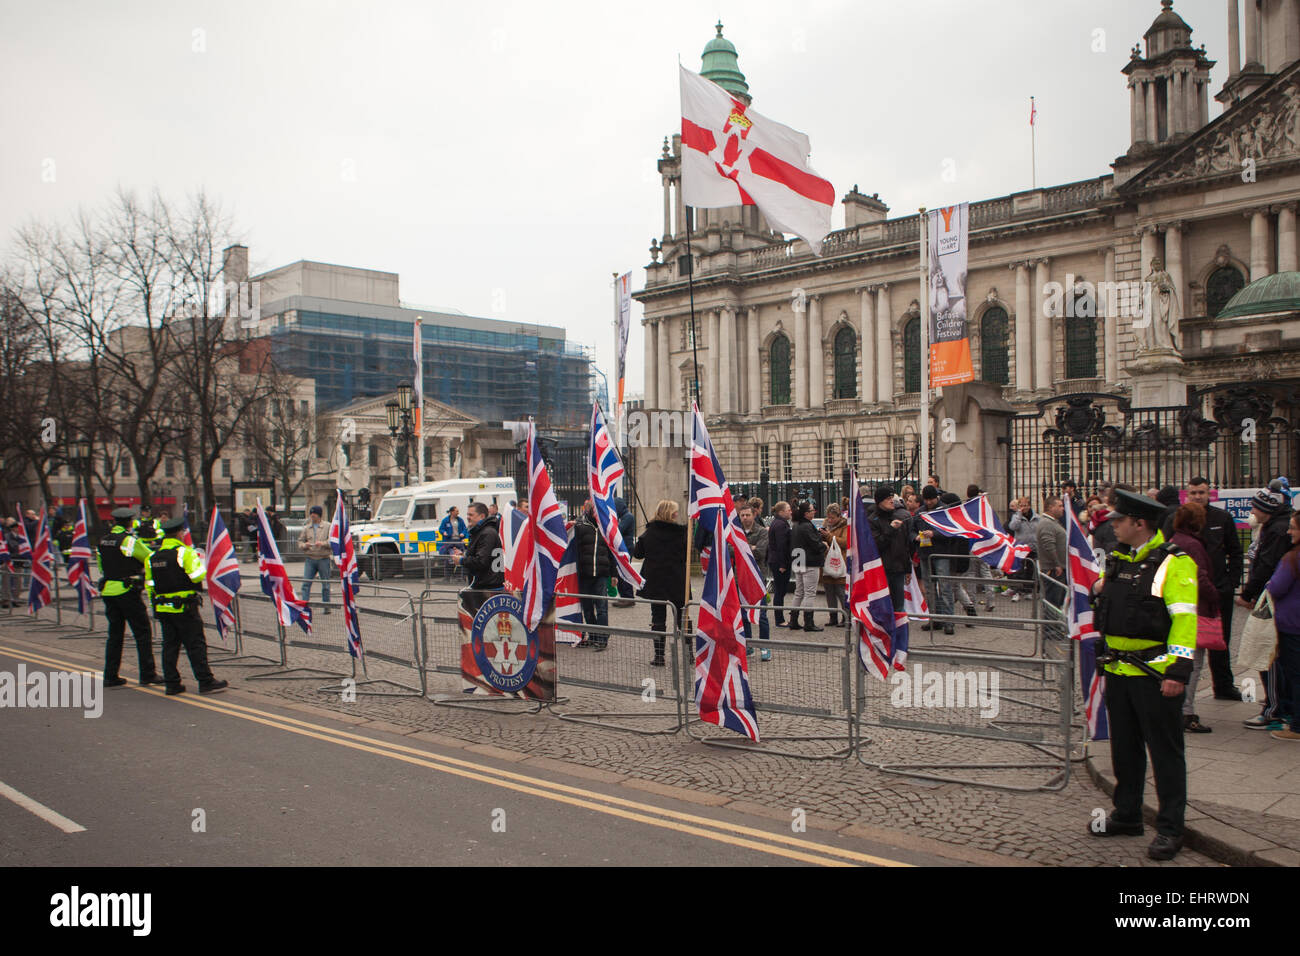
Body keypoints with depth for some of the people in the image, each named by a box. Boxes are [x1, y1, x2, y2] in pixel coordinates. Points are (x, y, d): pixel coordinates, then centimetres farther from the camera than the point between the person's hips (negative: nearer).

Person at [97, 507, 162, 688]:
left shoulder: (103, 541, 8)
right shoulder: (130, 540, -12)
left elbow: (101, 567, 16)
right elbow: (151, 559, -5)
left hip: (107, 592, 7)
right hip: (127, 592, -7)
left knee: (114, 634, 12)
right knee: (142, 633, 1)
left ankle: (110, 676, 12)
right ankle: (148, 674, 1)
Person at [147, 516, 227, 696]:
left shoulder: (153, 556, 10)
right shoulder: (185, 552, -11)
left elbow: (149, 585, 12)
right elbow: (197, 576, -18)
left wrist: (156, 605, 21)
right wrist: (199, 561, 1)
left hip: (163, 608, 6)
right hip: (184, 608, -6)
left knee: (169, 645, 11)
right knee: (195, 645, -2)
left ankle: (171, 683, 13)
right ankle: (206, 682, 1)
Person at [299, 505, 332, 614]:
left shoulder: (327, 527, 2)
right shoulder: (306, 528, 12)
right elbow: (300, 541, 14)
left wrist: (323, 543, -20)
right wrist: (304, 545, -7)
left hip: (323, 559, -2)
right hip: (310, 559, 3)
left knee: (325, 584, 4)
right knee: (306, 583, -6)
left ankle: (326, 606, 13)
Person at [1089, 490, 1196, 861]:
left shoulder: (1174, 562, -12)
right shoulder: (1118, 559, 10)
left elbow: (1184, 618, -17)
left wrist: (1178, 670, -22)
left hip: (1155, 673, -7)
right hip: (1118, 669, 8)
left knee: (1165, 752, 3)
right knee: (1124, 747, 16)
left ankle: (1170, 828, 13)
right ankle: (1127, 816, 29)